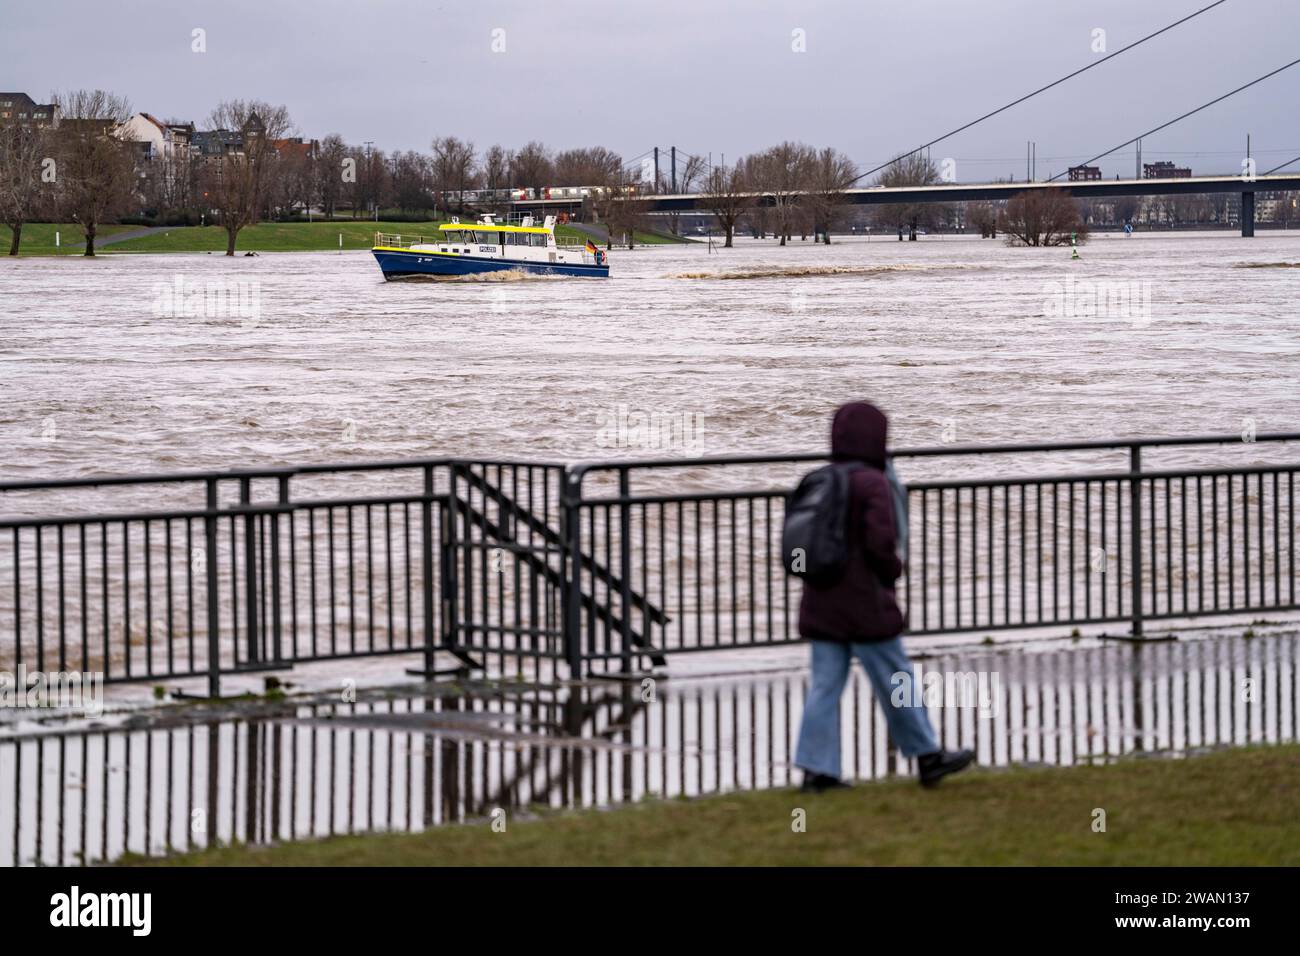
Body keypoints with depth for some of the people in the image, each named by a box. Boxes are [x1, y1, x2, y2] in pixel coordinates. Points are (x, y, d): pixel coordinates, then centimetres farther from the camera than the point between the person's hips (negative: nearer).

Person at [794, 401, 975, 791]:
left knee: (825, 684, 5)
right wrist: (892, 571, -2)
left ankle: (817, 768, 1)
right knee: (895, 680, 4)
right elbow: (881, 543, -20)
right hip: (865, 602, -6)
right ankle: (928, 758, 15)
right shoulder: (873, 483, -14)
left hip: (821, 603, 6)